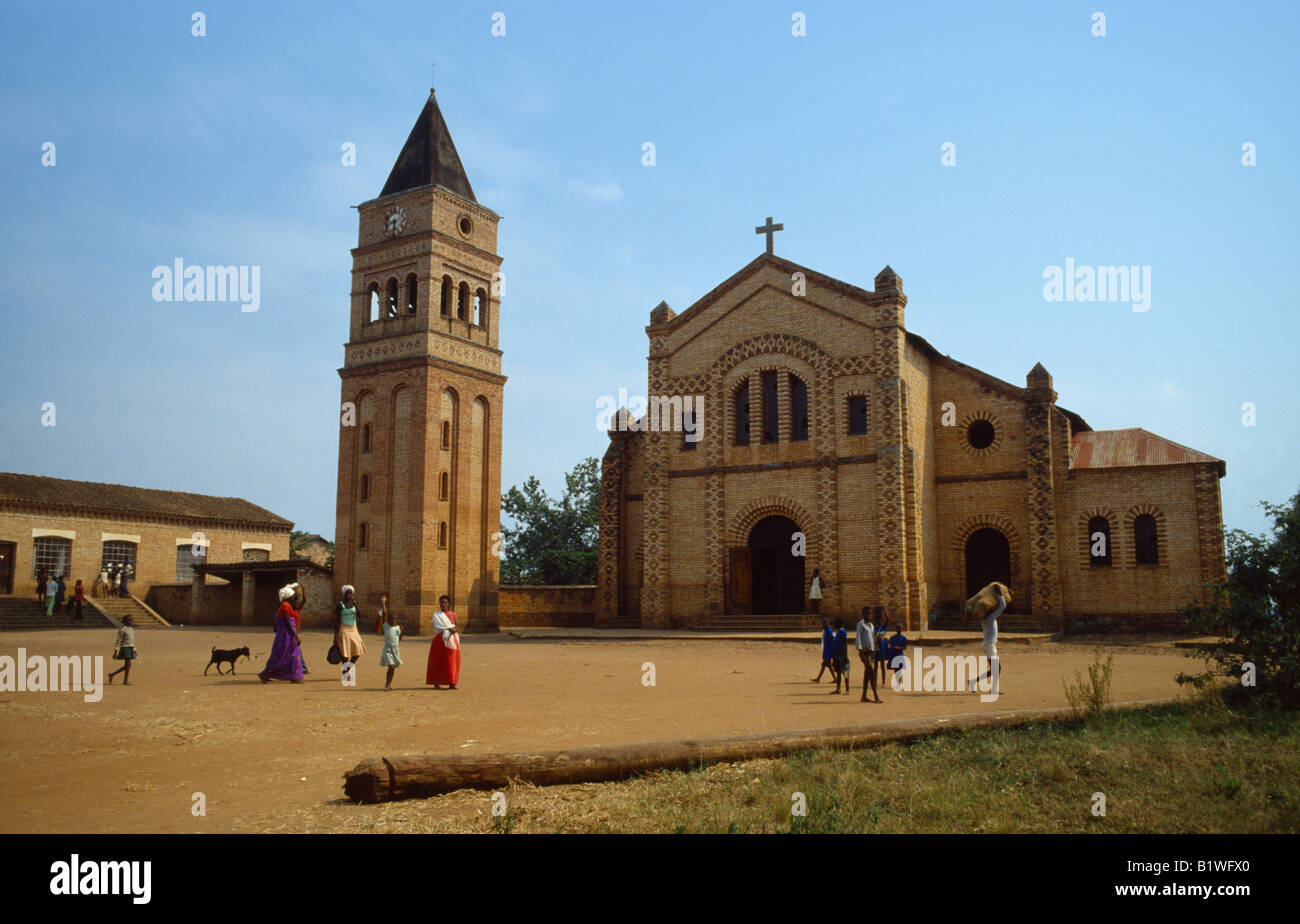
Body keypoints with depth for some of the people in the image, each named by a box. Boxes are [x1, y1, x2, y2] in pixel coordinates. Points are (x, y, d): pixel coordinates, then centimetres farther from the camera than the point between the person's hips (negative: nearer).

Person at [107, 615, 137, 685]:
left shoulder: (131, 629, 13)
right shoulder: (122, 630, -12)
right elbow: (118, 641, -12)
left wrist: (134, 650, 19)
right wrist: (115, 652, -14)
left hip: (130, 649, 9)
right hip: (125, 648, -9)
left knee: (126, 666, 11)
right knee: (128, 664, -7)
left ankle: (112, 675, 24)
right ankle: (126, 681, 2)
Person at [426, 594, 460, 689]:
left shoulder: (453, 615, 13)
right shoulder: (436, 615, 4)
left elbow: (456, 628, 9)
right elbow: (437, 627, -9)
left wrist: (454, 630, -13)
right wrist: (449, 629, -18)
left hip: (452, 640, 3)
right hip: (440, 640, -3)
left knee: (452, 661, 0)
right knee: (438, 661, -5)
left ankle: (451, 683, 5)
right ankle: (436, 683, -2)